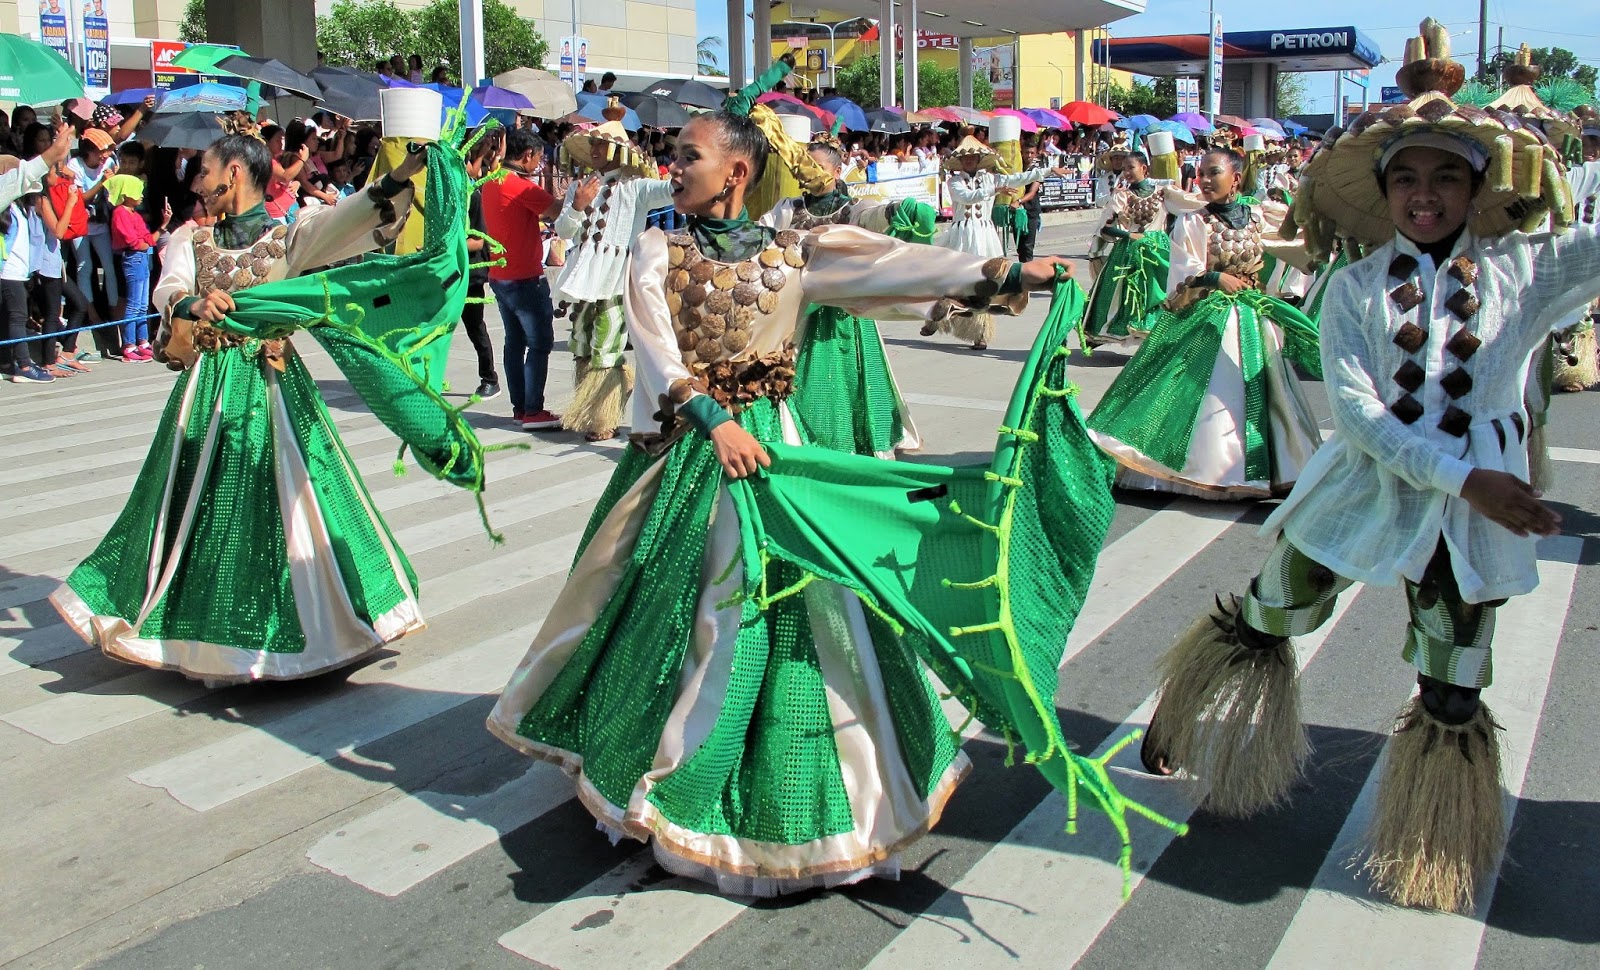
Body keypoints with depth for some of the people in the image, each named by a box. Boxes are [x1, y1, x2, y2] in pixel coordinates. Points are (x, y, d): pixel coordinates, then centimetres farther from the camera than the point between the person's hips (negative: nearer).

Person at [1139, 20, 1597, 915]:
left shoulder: (1523, 271, -3)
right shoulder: (1356, 289, -5)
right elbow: (1355, 412, -15)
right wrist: (1464, 479, -23)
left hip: (1478, 507, 1)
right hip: (1364, 492, 0)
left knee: (1453, 696, 11)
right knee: (1265, 623, 14)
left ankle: (1436, 865, 34)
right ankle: (1191, 735, 44)